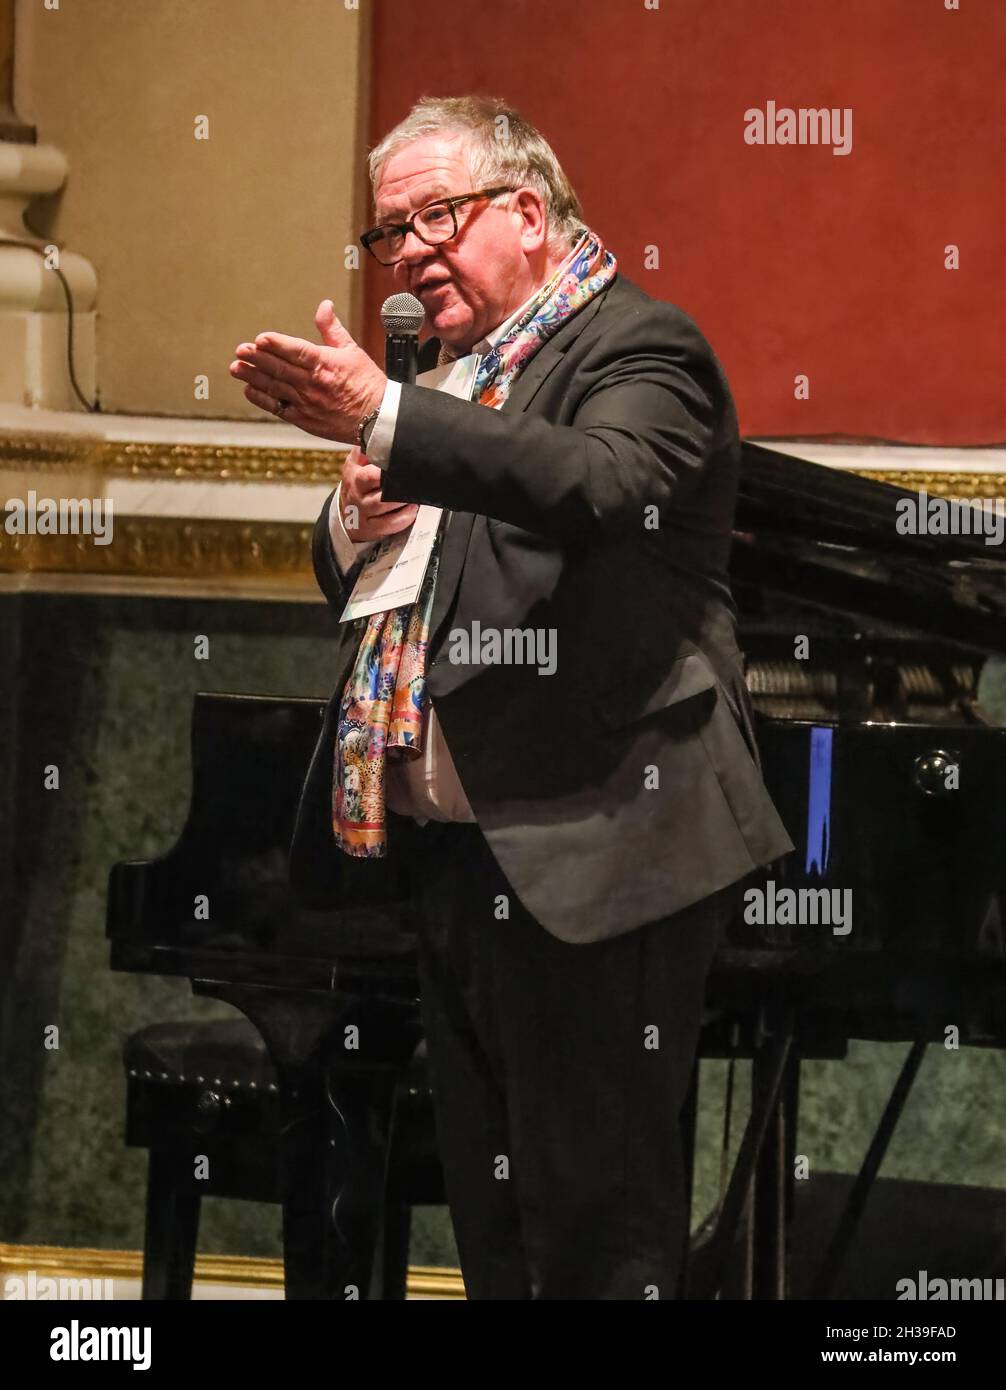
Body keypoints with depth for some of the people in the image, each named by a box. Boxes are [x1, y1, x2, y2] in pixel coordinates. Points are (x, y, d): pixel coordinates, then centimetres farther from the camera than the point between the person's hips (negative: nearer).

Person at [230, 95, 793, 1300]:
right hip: (455, 850, 9)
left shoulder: (635, 344, -7)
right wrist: (354, 523, 4)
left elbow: (605, 482, -30)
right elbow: (350, 582, 28)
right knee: (490, 1207, 15)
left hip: (587, 855, -9)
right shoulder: (459, 375, 19)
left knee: (597, 1210, -8)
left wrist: (382, 421, -40)